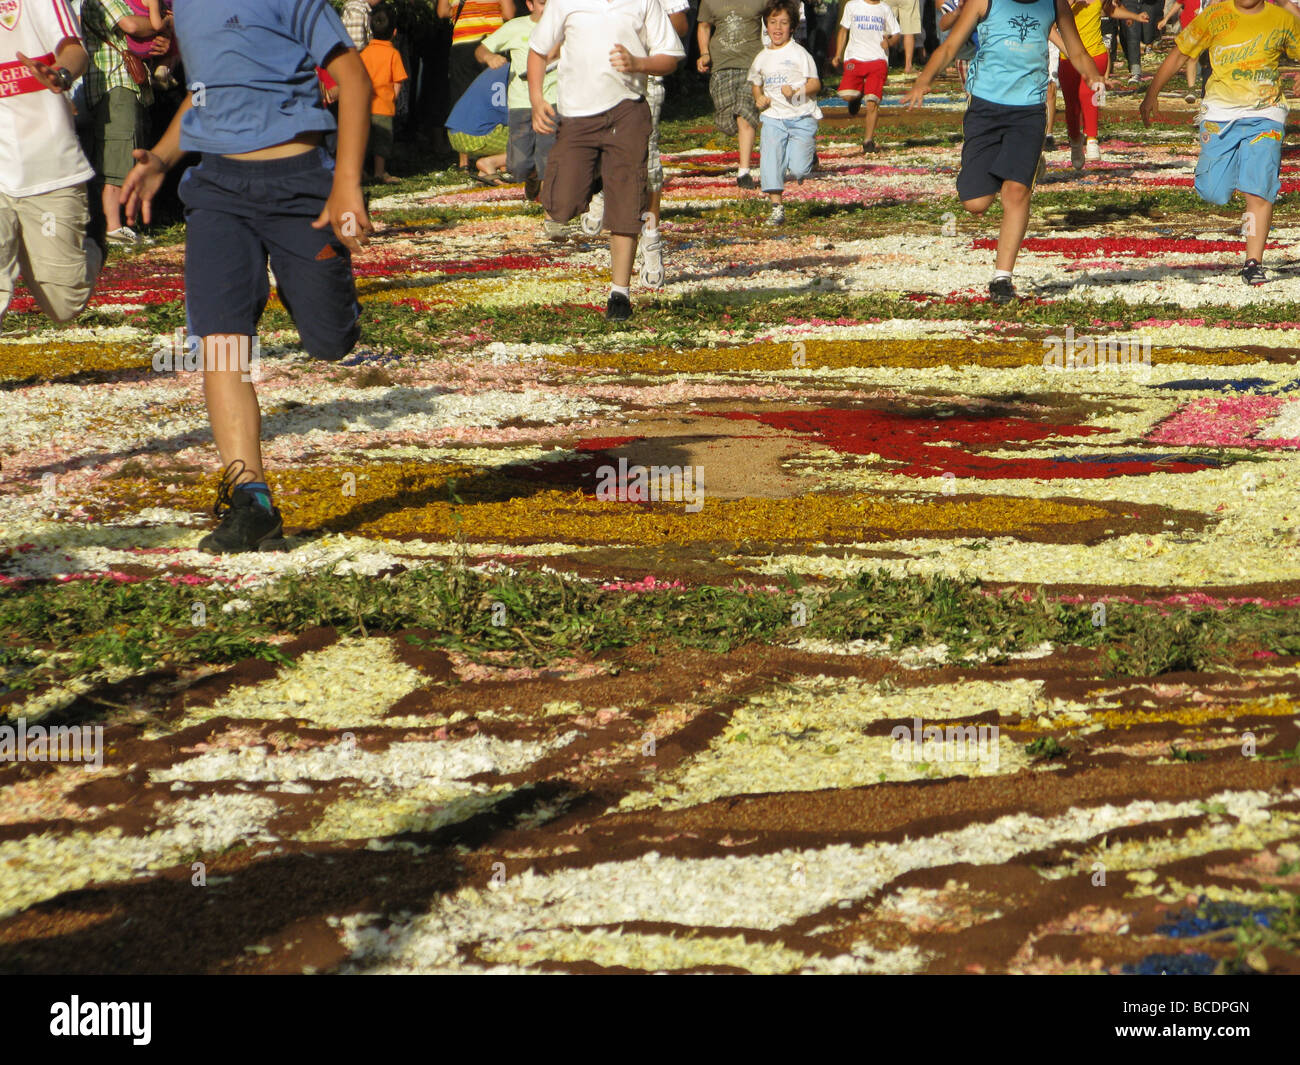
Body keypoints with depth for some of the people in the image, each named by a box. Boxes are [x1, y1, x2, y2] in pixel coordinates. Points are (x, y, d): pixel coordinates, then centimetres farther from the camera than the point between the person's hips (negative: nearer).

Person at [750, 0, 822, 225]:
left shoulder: (799, 53, -3)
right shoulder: (762, 58, 11)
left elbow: (815, 84, -5)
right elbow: (756, 83, 27)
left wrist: (796, 92, -23)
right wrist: (759, 99, 6)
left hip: (801, 116, -4)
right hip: (773, 118, 4)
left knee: (798, 168, -9)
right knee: (770, 162, -11)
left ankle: (810, 149, 26)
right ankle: (777, 207, -2)